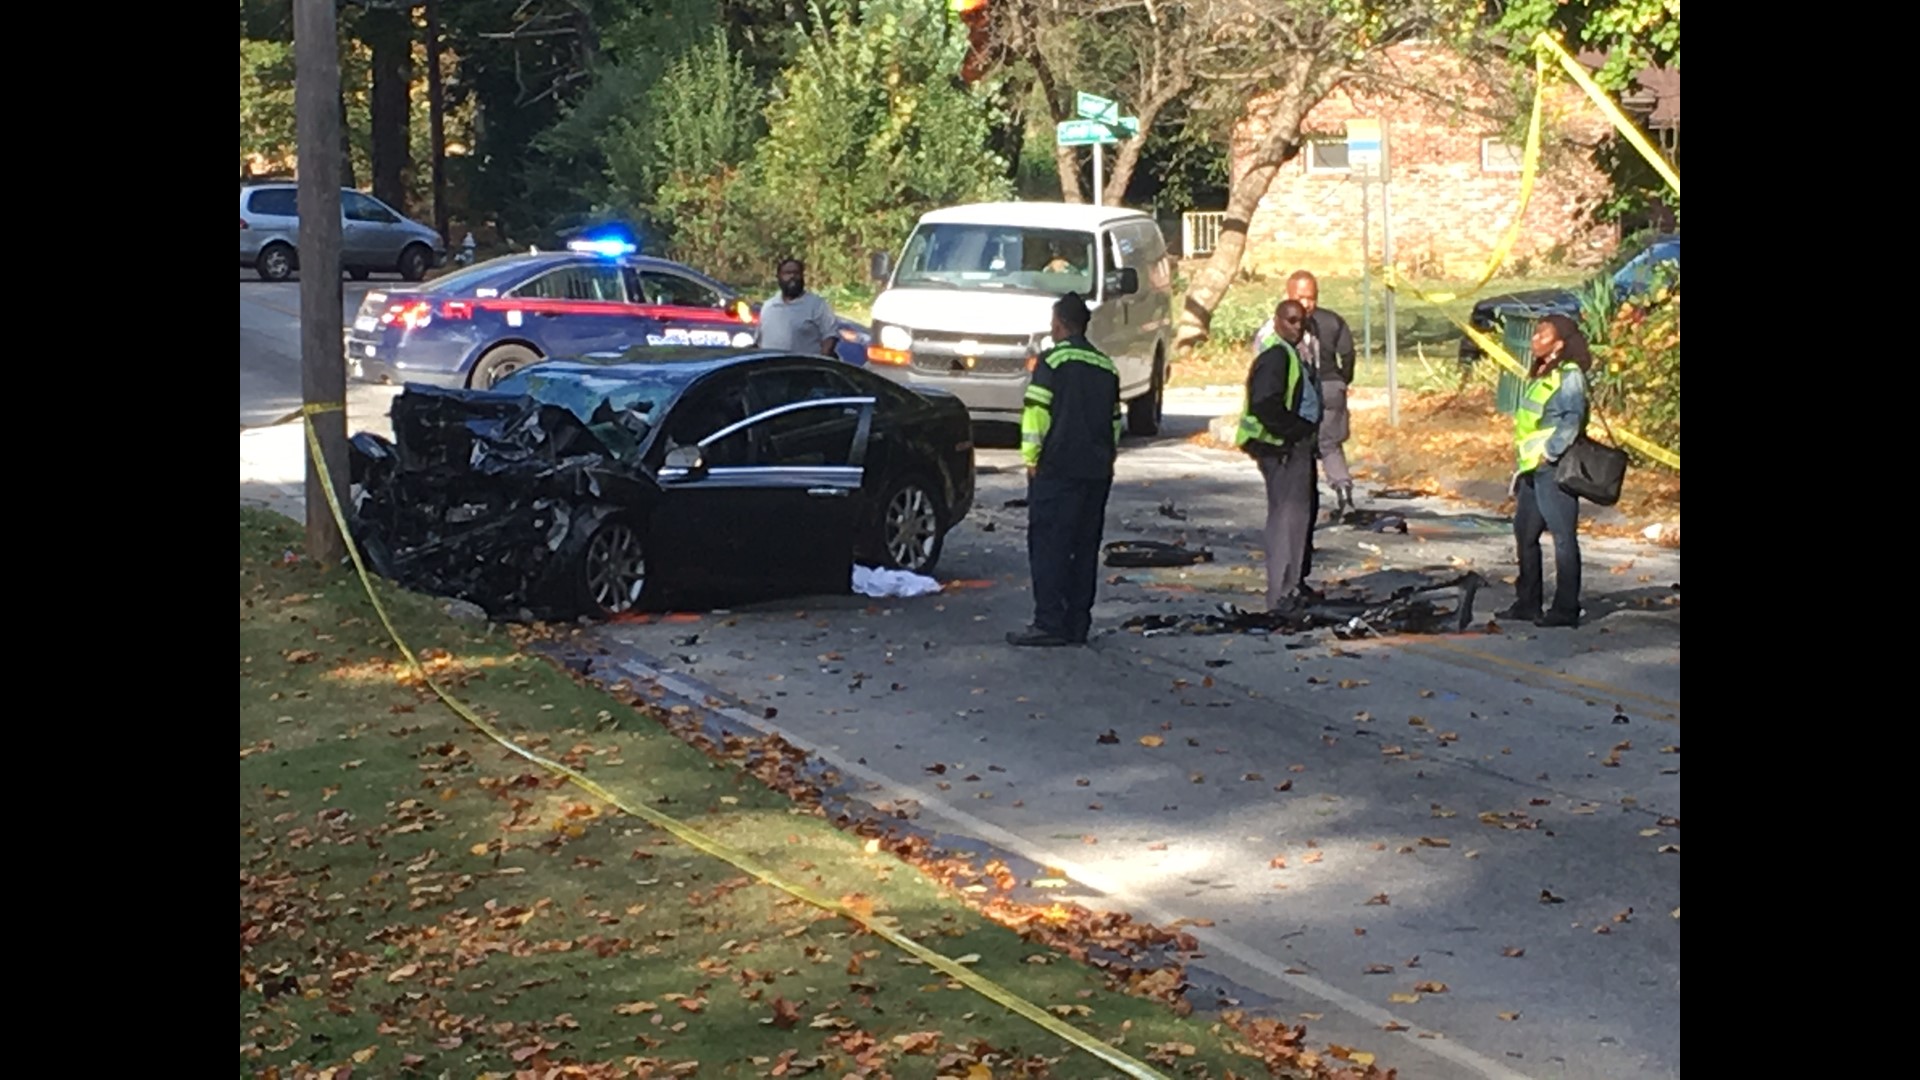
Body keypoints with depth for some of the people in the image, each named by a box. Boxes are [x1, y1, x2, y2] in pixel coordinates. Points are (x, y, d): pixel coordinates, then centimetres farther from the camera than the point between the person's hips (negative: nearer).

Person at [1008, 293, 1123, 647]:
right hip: (1097, 472, 6)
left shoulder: (1053, 361, -6)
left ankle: (1049, 622, -11)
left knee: (1048, 545, -5)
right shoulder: (1105, 366, 14)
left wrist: (1031, 460, -4)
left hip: (1058, 470, -6)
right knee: (1085, 548, 8)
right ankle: (1078, 625, 9)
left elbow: (1036, 415, -11)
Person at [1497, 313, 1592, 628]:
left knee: (1563, 536, -4)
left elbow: (1572, 419, -21)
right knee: (1525, 532, 13)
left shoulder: (1569, 375, -11)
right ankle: (1528, 603, 22)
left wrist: (1548, 453, -22)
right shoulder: (1540, 374, 17)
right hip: (1532, 467, 10)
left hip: (1554, 468, -10)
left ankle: (1566, 608, 0)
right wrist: (1520, 466, 18)